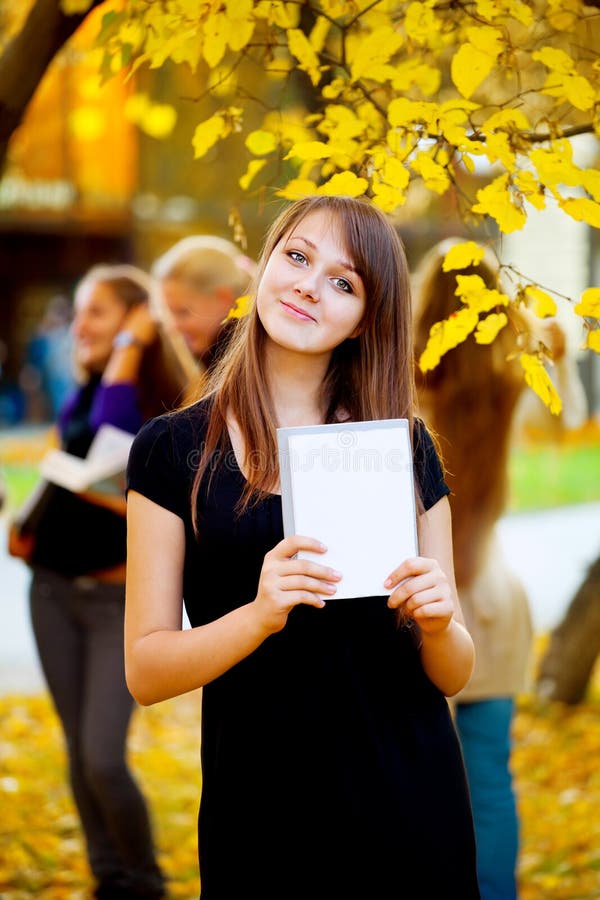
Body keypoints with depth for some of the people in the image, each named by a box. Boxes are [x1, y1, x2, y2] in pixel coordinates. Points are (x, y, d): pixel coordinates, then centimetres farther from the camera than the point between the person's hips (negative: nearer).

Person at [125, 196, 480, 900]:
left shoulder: (405, 447, 4)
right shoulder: (173, 449, -2)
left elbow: (453, 676, 7)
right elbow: (144, 671, -6)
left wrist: (438, 624, -15)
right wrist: (260, 614, -23)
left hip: (409, 804, 2)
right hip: (260, 808, -2)